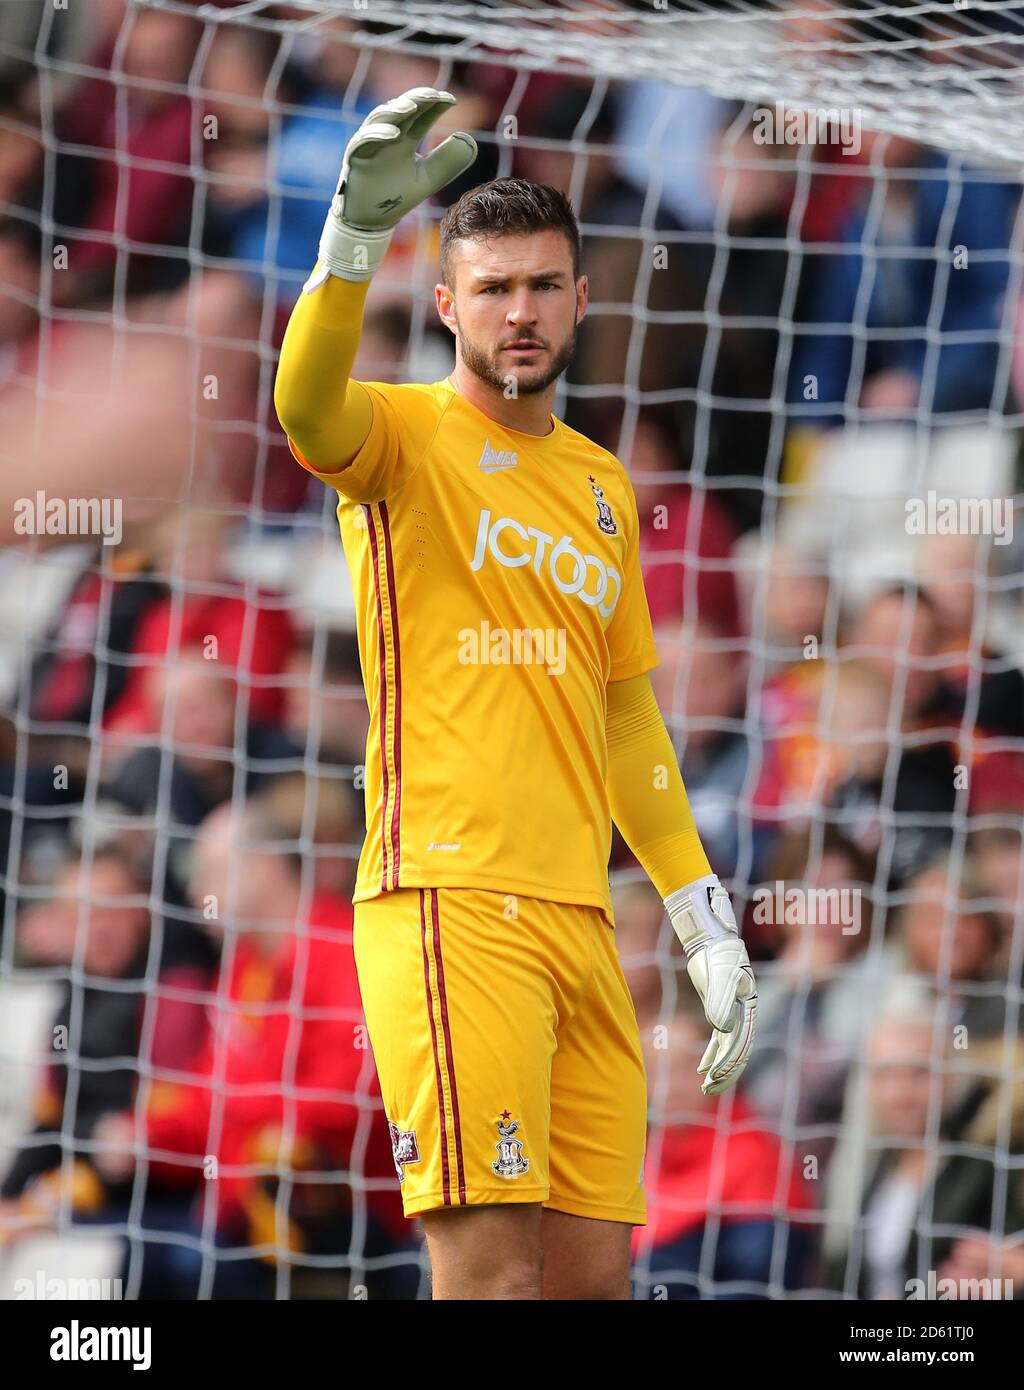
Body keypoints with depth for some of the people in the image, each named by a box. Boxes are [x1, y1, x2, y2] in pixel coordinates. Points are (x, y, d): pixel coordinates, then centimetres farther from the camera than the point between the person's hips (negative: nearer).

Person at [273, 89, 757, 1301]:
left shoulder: (602, 486, 21)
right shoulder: (408, 437, 2)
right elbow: (306, 406, -23)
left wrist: (706, 926, 22)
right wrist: (356, 233, -39)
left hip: (579, 916, 7)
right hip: (451, 903, -7)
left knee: (596, 1267, 3)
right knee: (492, 1268, -15)